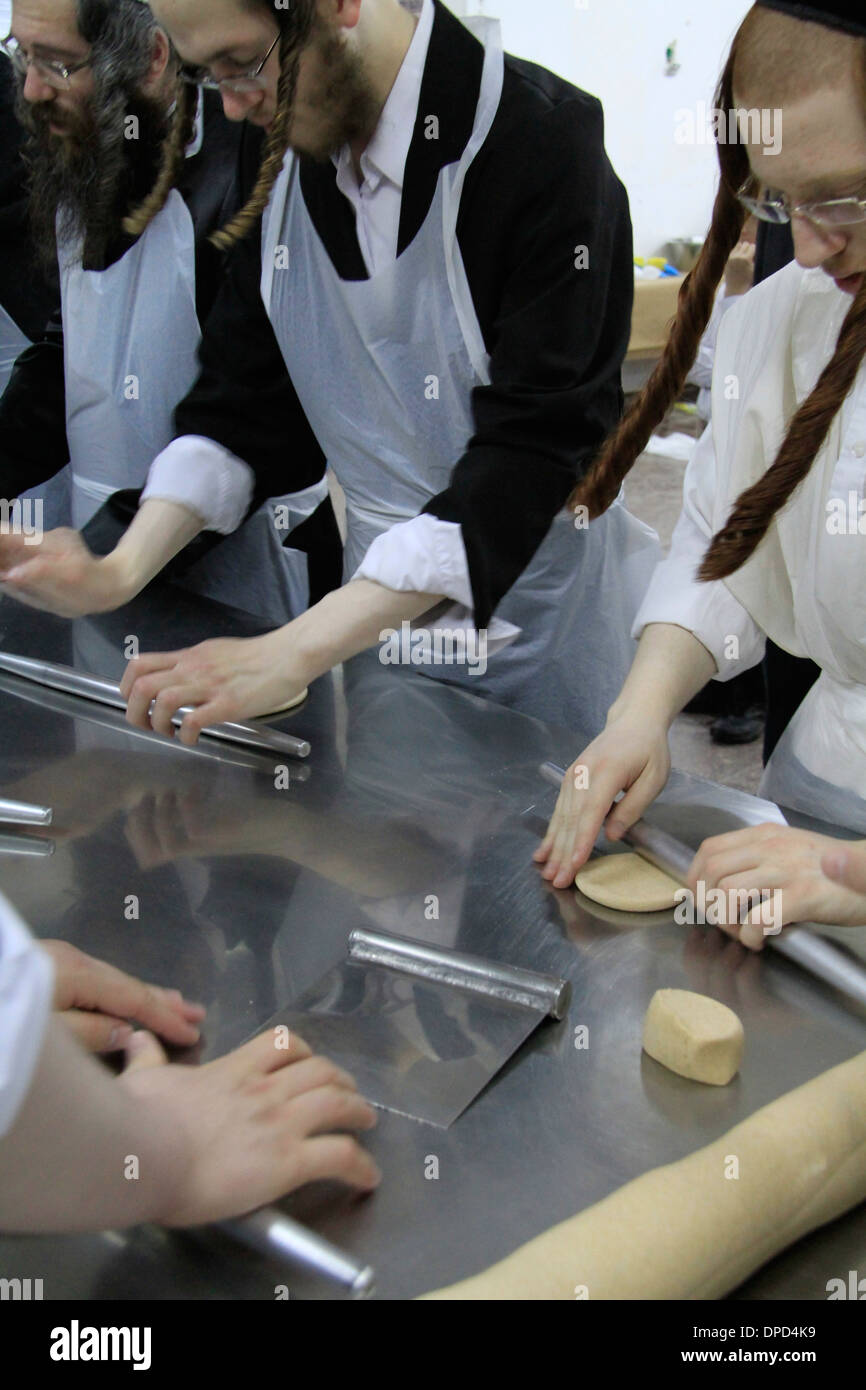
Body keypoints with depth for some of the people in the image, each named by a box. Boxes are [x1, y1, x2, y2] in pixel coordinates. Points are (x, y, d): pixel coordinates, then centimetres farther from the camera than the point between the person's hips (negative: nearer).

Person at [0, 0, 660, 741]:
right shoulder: (286, 160, 1)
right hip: (379, 612, 5)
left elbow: (532, 450, -26)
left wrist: (292, 653, -31)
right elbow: (241, 401, 6)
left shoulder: (542, 142, -20)